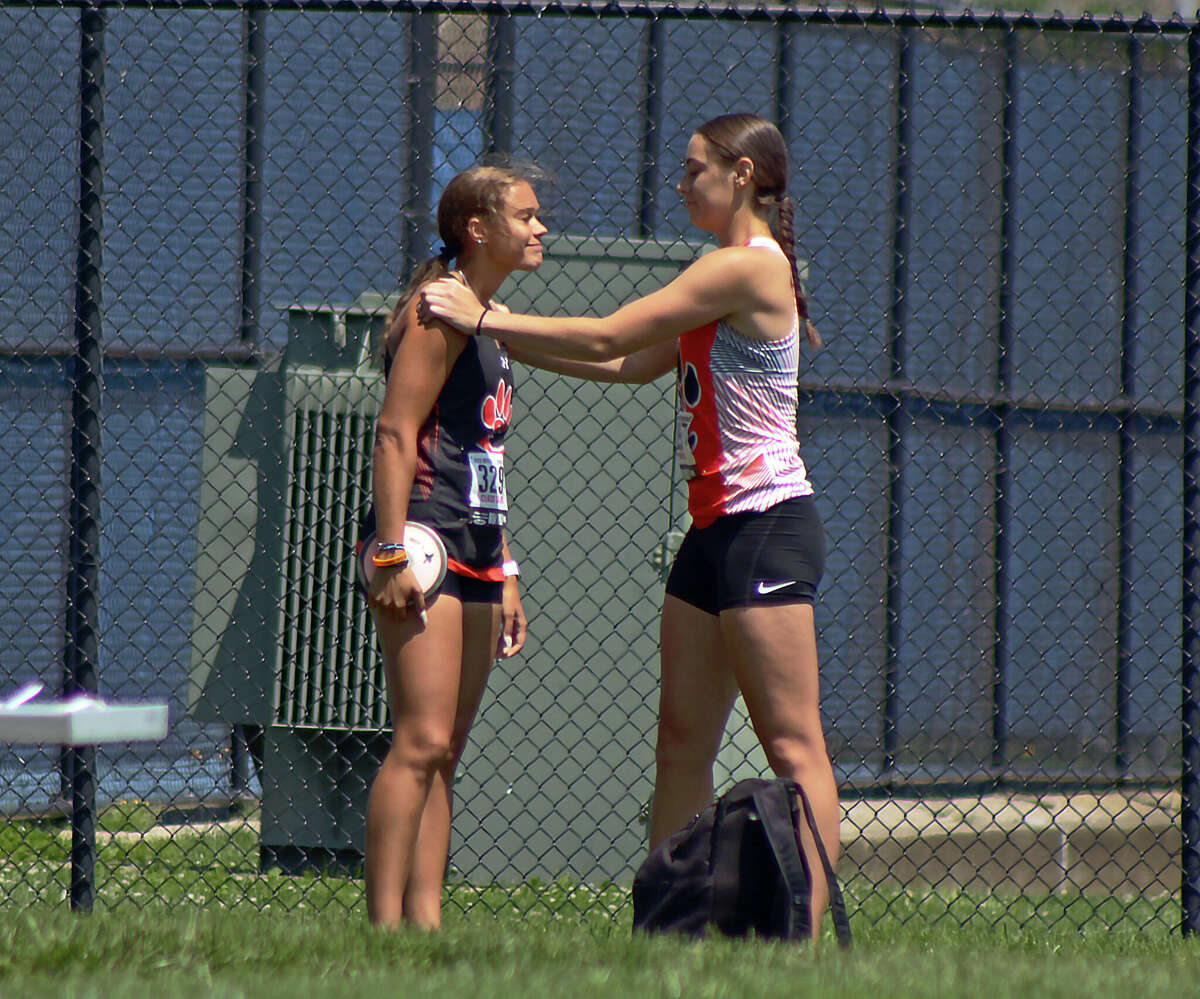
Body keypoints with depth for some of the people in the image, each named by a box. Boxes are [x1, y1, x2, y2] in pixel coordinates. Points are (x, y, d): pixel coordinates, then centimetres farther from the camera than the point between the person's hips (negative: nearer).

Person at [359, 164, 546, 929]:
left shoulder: (488, 321, 20)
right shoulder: (439, 313, -9)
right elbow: (397, 432, -16)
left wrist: (504, 571, 24)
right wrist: (393, 553, -22)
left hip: (473, 552, 10)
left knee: (444, 752, 7)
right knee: (422, 742, -16)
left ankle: (425, 919, 7)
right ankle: (385, 924, -18)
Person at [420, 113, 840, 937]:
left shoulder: (748, 267, -13)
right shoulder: (732, 271, 18)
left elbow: (609, 338, -12)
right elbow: (633, 364, 20)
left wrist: (486, 319, -5)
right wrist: (508, 338, 16)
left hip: (766, 526, -10)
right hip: (718, 529, 10)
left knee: (793, 743, -10)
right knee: (682, 743, 7)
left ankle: (811, 931, -12)